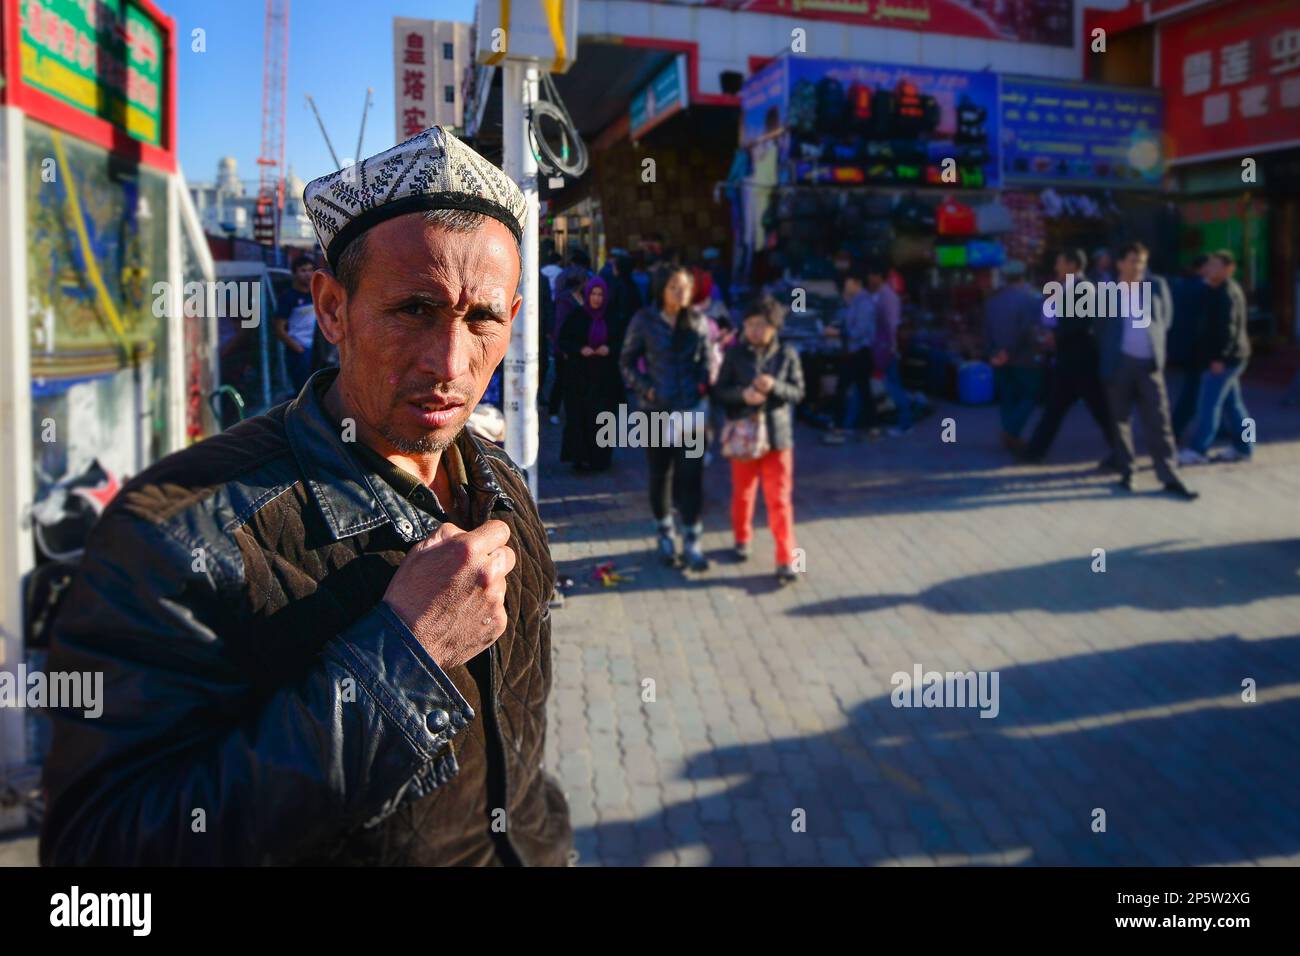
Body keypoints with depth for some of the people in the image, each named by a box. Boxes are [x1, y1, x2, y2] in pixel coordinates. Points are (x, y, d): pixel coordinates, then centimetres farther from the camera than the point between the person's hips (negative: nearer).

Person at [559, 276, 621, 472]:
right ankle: (580, 457, 4)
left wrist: (609, 349, -9)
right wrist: (579, 349, -15)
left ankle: (600, 459, 10)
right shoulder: (577, 316, 0)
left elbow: (621, 341, 11)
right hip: (580, 376, -1)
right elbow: (563, 340, 1)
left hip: (605, 377, 1)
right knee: (580, 417, -4)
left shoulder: (611, 318, 5)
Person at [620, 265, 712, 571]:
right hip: (656, 409, 0)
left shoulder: (697, 321, 3)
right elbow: (627, 361, 4)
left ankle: (692, 543, 3)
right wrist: (646, 388, -8)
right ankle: (665, 535, 27)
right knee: (660, 474, 10)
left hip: (690, 409, 1)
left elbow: (707, 361, 7)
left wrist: (703, 396, -5)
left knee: (691, 474, -4)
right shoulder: (644, 321, -2)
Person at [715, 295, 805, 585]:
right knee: (743, 493, 16)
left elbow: (798, 392, -1)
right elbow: (720, 389, -1)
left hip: (777, 435, -1)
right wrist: (742, 394, -21)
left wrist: (775, 387, -20)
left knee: (780, 498, -2)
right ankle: (742, 539, 39)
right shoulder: (735, 353, -2)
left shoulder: (787, 354, -2)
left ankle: (786, 559, 2)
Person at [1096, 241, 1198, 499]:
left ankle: (1170, 478, -1)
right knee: (1120, 420, 6)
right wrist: (1106, 360, 6)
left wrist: (1156, 349, 13)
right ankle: (1126, 471, 18)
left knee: (1159, 422, -2)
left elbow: (1165, 319, 16)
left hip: (1149, 363, 1)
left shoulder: (1156, 285, 7)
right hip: (1119, 363, 0)